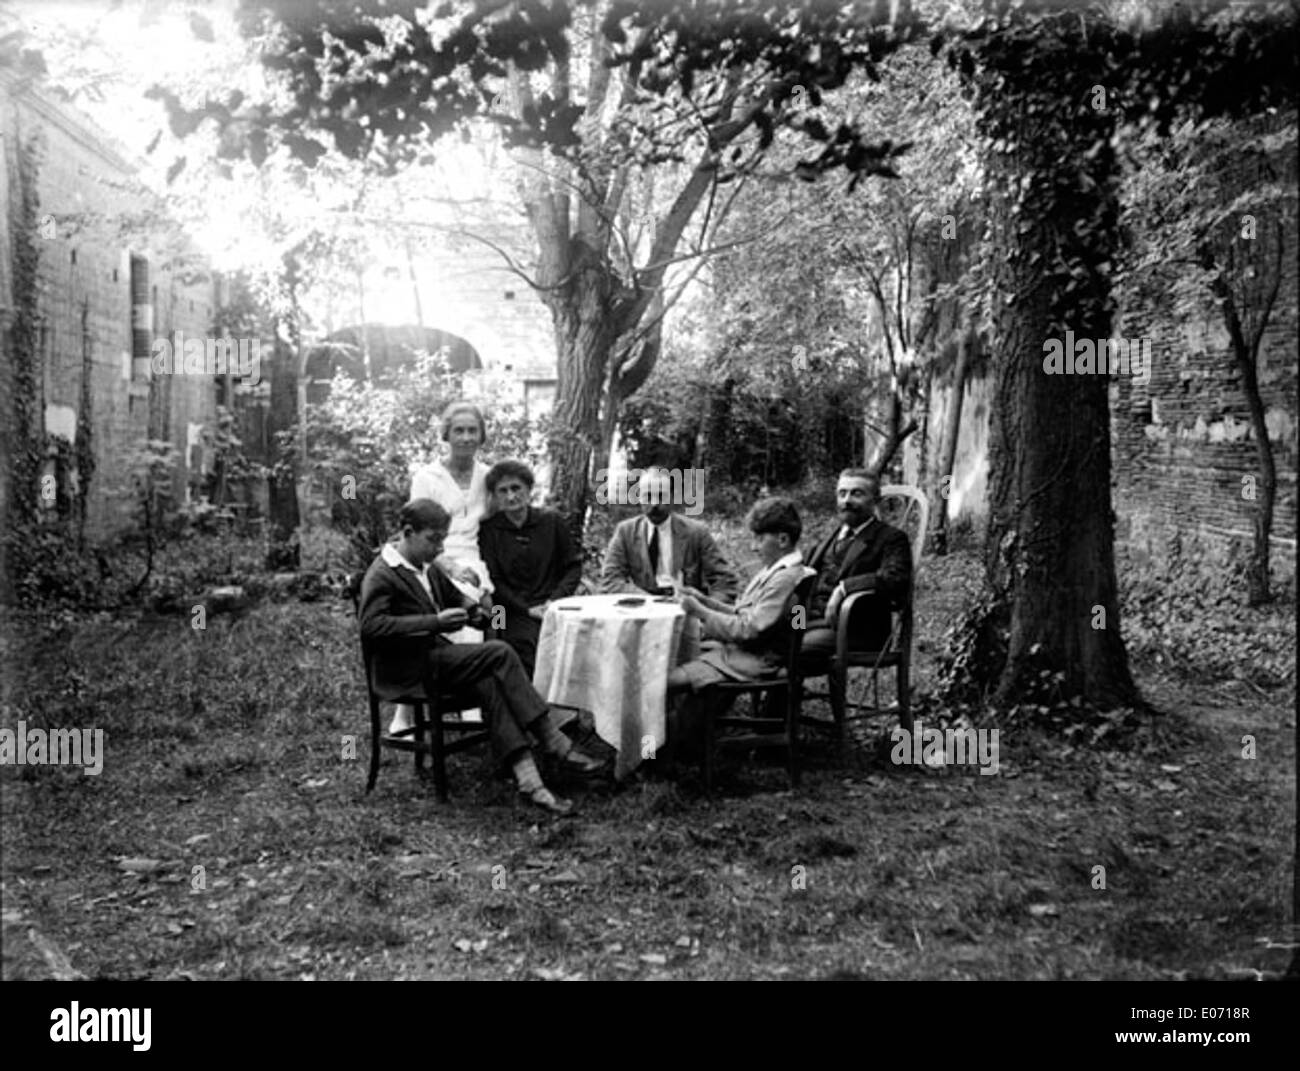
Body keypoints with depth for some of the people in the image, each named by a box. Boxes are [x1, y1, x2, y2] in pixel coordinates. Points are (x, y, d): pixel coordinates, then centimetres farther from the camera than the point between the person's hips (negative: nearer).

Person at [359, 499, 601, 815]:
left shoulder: (427, 570, 18)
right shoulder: (381, 575, -8)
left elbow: (454, 595, 34)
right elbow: (371, 625, -22)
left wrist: (469, 607, 8)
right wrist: (435, 621, -24)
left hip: (435, 655, 8)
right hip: (407, 668, -8)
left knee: (488, 685, -23)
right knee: (500, 653, -23)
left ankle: (526, 778, -29)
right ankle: (553, 741, -20)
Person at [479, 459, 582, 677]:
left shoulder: (552, 522, 9)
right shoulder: (488, 530, 4)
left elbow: (574, 566, 11)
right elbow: (493, 583, 2)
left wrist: (555, 600, -5)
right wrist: (528, 609, -8)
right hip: (514, 614, -1)